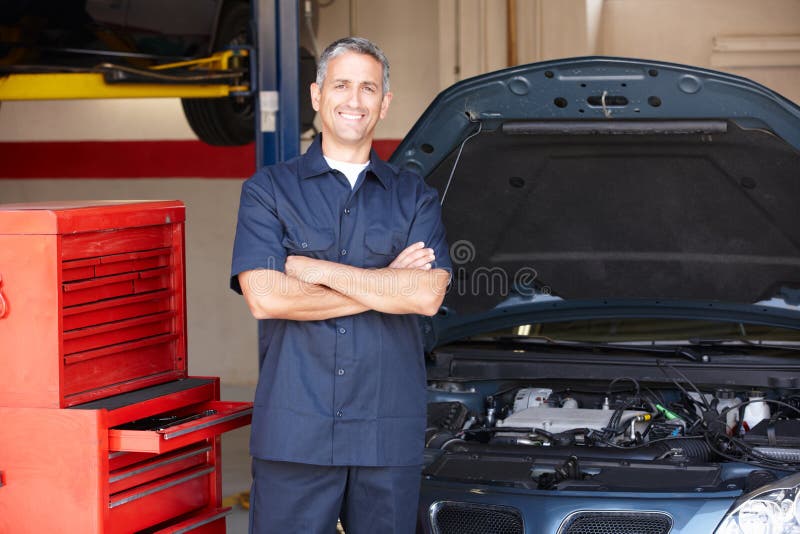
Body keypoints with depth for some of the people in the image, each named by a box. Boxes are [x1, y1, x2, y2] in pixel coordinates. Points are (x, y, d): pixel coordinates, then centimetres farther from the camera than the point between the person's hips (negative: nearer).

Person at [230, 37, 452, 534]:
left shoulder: (415, 197, 11)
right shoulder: (269, 190, 6)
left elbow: (428, 295, -6)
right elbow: (264, 297, -9)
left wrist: (320, 270, -8)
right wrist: (385, 285, -7)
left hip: (390, 433, 2)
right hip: (294, 431, -2)